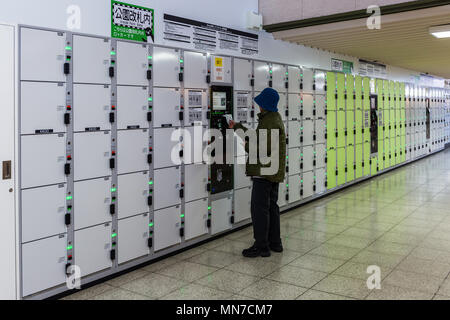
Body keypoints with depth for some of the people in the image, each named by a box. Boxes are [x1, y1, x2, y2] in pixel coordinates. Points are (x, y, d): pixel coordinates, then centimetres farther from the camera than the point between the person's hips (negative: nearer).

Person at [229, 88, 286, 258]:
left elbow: (265, 147, -25)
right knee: (271, 206, 16)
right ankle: (275, 243, 25)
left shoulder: (271, 122, -17)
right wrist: (237, 127, 32)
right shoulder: (273, 118, 17)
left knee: (259, 208, -5)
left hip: (264, 172, -11)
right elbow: (257, 136, 26)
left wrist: (248, 146, -8)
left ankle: (261, 246, 1)